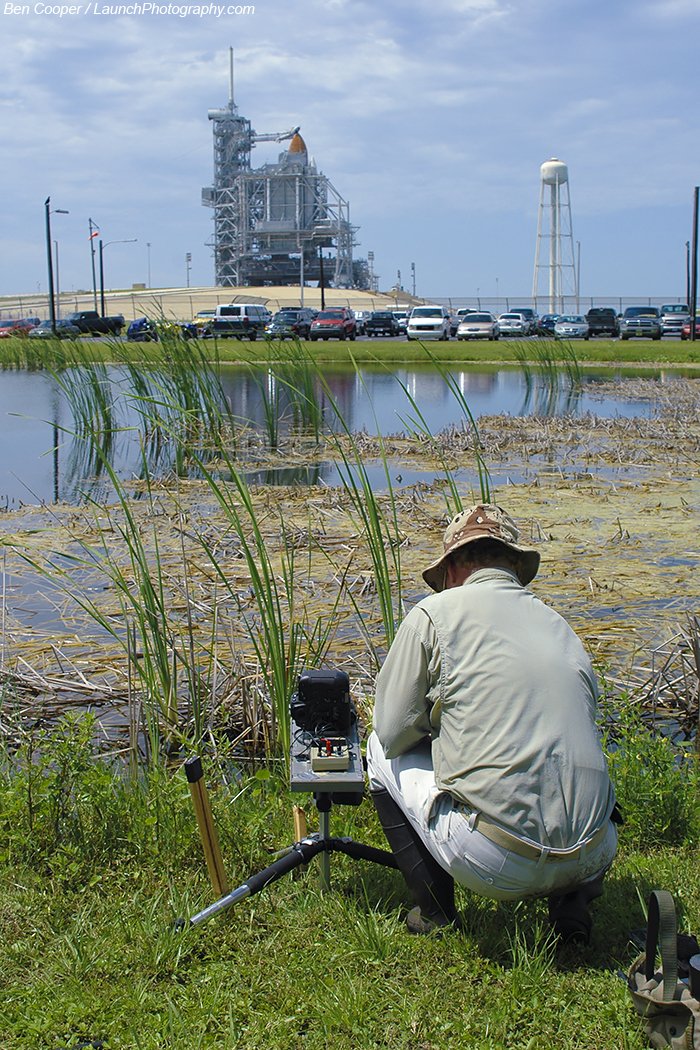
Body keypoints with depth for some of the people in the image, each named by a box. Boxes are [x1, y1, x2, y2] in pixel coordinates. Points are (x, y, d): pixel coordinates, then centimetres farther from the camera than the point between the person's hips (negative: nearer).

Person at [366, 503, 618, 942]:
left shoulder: (435, 613, 1)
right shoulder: (558, 623, 16)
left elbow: (393, 732, 4)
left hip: (497, 864, -5)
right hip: (593, 856, 5)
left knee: (383, 751, 19)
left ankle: (436, 912, 18)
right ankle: (572, 899, 15)